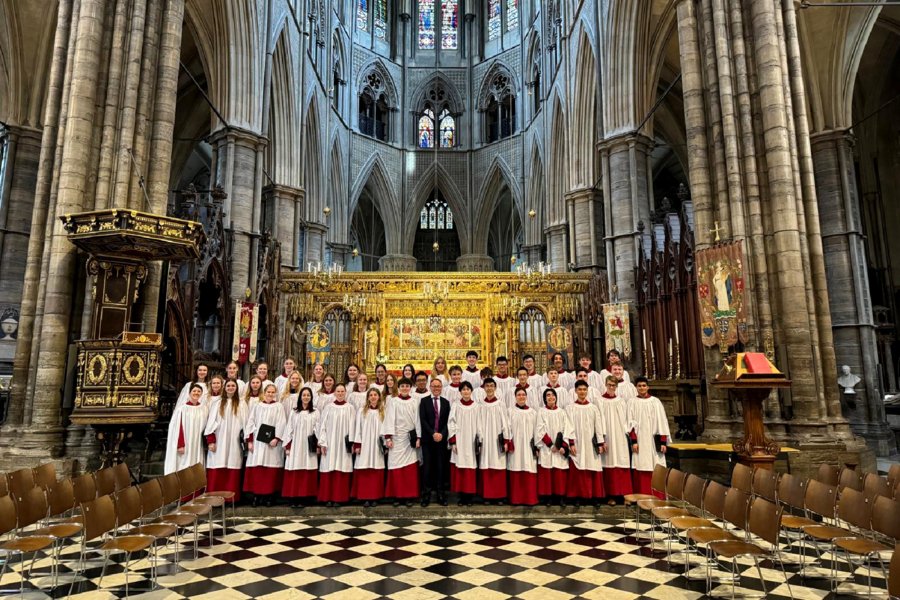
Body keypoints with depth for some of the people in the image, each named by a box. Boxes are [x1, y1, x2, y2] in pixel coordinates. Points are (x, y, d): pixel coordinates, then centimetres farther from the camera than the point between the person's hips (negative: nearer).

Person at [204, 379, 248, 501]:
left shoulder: (242, 404, 8)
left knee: (232, 471, -3)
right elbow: (211, 422, 3)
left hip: (234, 443, 0)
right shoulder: (217, 403, 8)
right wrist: (210, 441, -5)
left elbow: (246, 423, 5)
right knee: (217, 472, -3)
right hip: (219, 442, 0)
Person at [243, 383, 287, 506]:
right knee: (256, 468, -1)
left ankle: (269, 495, 4)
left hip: (272, 442, -2)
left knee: (271, 469, -3)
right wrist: (249, 440, -2)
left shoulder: (279, 407, 5)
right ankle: (256, 495, 6)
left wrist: (276, 439, -16)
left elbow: (281, 424, -3)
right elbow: (250, 423, 8)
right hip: (257, 441, 2)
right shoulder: (256, 406, 11)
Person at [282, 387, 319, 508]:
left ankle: (303, 498, 5)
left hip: (309, 447, 0)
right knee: (294, 473, -2)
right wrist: (287, 446, -1)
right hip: (295, 446, 0)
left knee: (307, 473, -2)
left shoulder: (315, 412, 7)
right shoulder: (294, 411, 7)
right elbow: (289, 429, 5)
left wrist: (318, 445, -3)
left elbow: (318, 429, 5)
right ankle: (294, 499, 5)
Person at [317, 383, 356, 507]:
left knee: (341, 471, -1)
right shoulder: (329, 407, 5)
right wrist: (322, 442, -4)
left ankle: (339, 498, 7)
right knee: (329, 470, -1)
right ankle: (328, 498, 8)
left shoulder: (350, 408, 4)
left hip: (343, 444, 0)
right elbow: (322, 425, 3)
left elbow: (352, 426, 2)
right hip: (330, 443, 1)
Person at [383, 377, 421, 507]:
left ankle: (409, 496, 8)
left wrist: (418, 437, 2)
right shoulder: (393, 401, 3)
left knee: (410, 468, 0)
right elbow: (389, 419, -3)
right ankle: (397, 496, 9)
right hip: (397, 437, -1)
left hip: (410, 438, 2)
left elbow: (417, 420, 8)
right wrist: (388, 437, -12)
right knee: (396, 468, -1)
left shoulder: (414, 402, 9)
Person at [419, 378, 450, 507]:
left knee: (441, 467, 3)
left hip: (442, 439, 2)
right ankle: (426, 495, 6)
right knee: (427, 467, -1)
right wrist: (433, 433, -14)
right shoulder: (424, 401, 3)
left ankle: (441, 495, 9)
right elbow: (423, 420, -5)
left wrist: (441, 434, -10)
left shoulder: (446, 402, 11)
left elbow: (448, 421, 5)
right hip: (427, 439, -2)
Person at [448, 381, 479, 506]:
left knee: (470, 469, 1)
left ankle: (469, 497, 12)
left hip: (471, 442, 0)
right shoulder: (455, 405, 0)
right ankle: (461, 497, 11)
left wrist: (479, 442, 1)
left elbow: (479, 425, 4)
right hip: (459, 441, 0)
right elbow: (451, 423, -1)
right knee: (459, 470, 1)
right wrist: (453, 441, -7)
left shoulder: (476, 406, 2)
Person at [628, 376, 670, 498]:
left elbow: (662, 422, 4)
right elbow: (631, 423, 0)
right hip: (639, 441, -1)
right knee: (640, 471, -3)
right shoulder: (632, 402, 4)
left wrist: (663, 442, -3)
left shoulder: (655, 402, 6)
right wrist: (633, 441, -10)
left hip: (654, 441, 1)